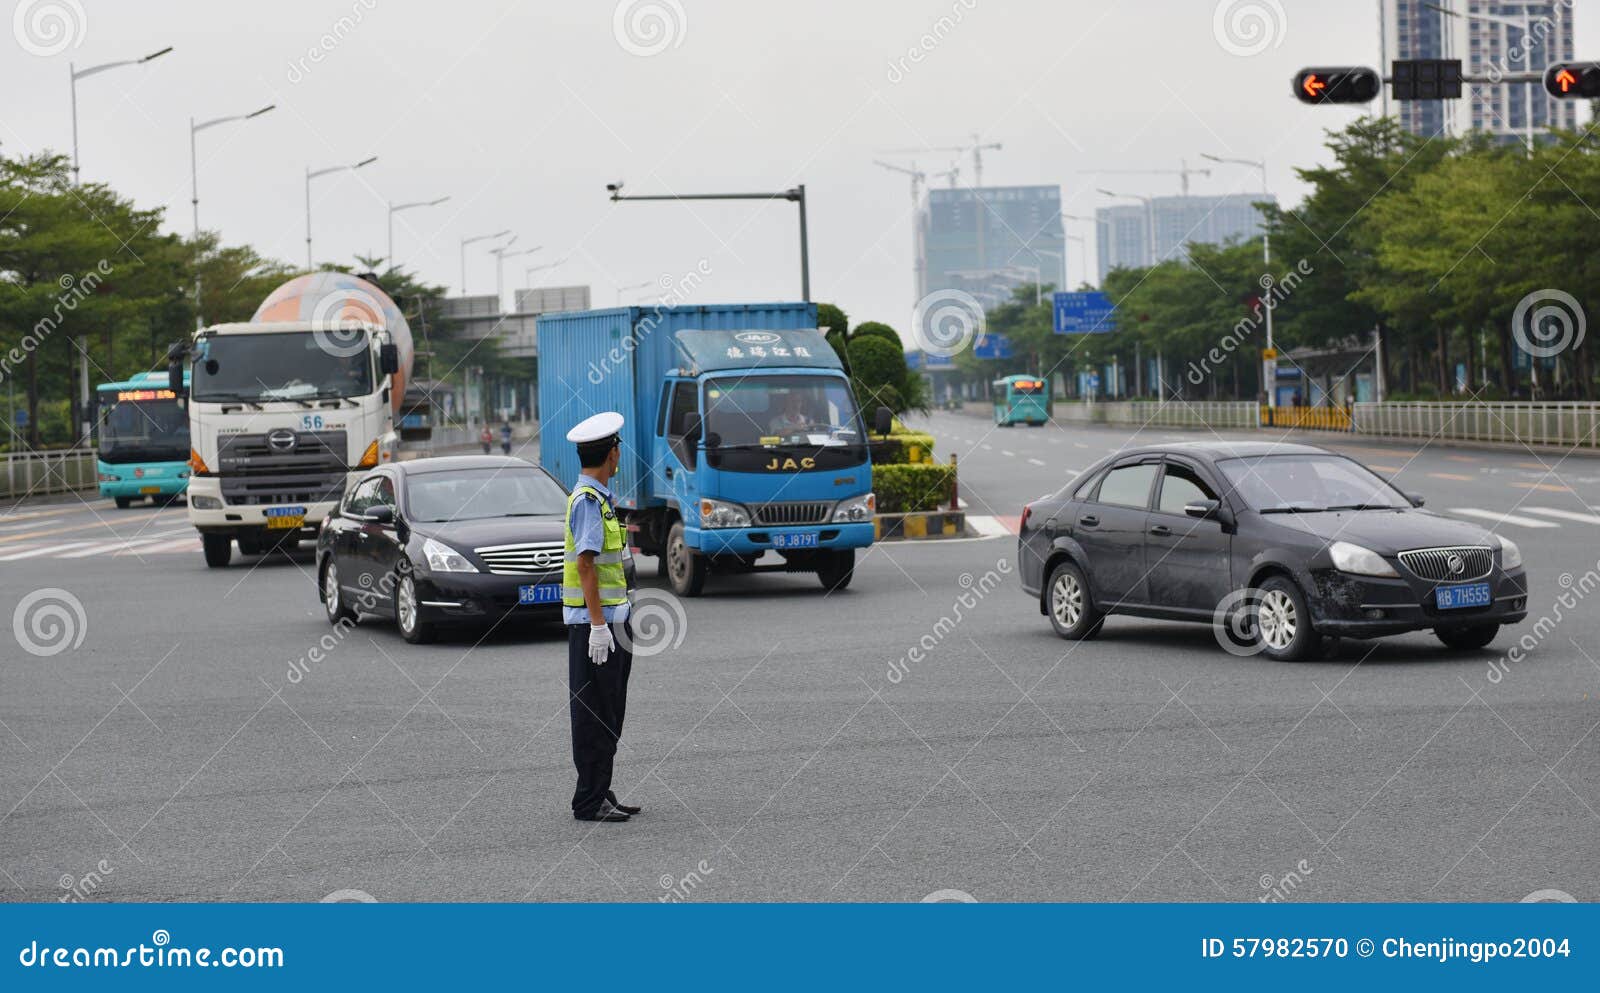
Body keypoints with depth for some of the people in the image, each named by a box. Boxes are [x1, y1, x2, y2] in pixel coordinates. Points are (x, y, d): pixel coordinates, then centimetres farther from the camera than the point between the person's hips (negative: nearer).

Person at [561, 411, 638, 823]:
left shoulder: (595, 496, 16)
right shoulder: (589, 500, -16)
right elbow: (586, 564, -22)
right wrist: (598, 624, -25)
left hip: (609, 618, 10)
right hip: (594, 620, -10)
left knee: (608, 712, 14)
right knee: (594, 713, -6)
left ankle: (600, 793, 20)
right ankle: (590, 800, -2)